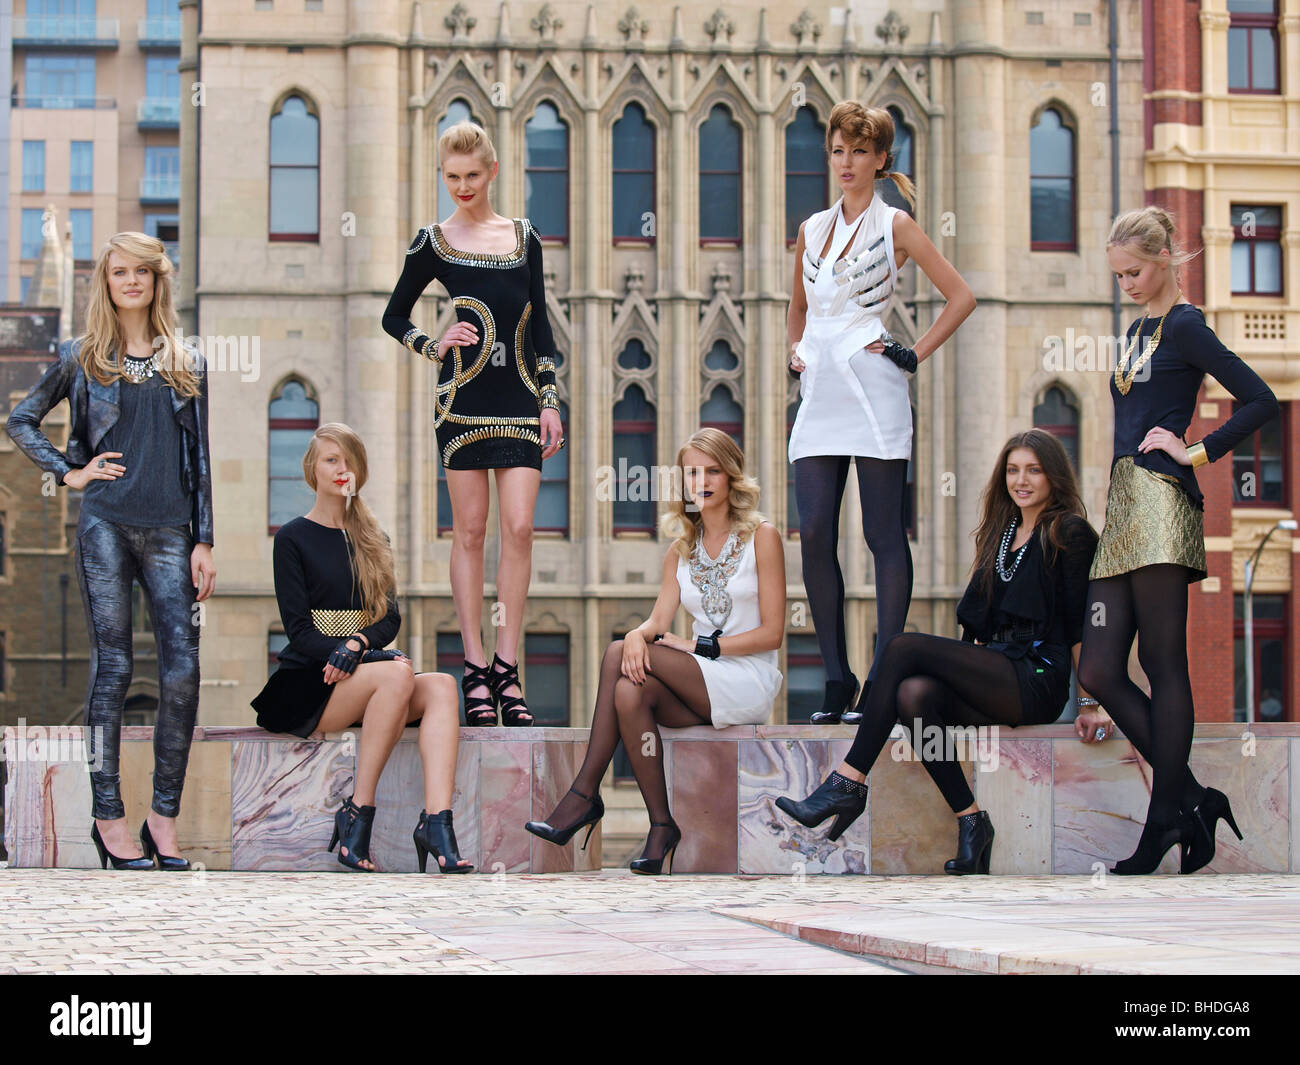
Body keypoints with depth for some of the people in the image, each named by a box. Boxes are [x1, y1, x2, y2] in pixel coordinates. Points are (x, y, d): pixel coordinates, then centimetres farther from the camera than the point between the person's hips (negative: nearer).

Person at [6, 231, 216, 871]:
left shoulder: (186, 365, 14)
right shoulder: (81, 358, 8)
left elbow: (199, 458, 13)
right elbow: (22, 421, 16)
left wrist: (204, 541, 6)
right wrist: (68, 473, 2)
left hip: (169, 531, 2)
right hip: (106, 525, -2)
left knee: (183, 669, -7)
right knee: (112, 668, -4)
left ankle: (164, 815, 1)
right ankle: (108, 816, 0)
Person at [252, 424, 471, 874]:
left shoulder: (371, 540, 18)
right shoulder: (293, 538, 3)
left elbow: (391, 618, 7)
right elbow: (299, 630, -6)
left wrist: (356, 644, -17)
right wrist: (376, 657, -19)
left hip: (356, 682, 5)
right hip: (305, 689, -5)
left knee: (441, 685, -24)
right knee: (397, 674, -32)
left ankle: (437, 820, -42)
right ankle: (357, 815, -28)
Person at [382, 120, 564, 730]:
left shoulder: (523, 237, 11)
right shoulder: (434, 242, 4)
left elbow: (540, 326, 13)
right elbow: (394, 317, 12)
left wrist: (550, 400, 7)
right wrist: (434, 346, -6)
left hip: (519, 398, 2)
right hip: (463, 397, -2)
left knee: (519, 528, -6)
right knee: (470, 530, 0)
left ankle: (506, 668, -1)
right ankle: (475, 669, 4)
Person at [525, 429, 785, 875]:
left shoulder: (761, 537, 0)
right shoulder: (681, 548, 16)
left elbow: (772, 633, -5)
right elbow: (659, 620, 4)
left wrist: (700, 646, -14)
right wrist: (638, 635, -21)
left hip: (749, 681, -5)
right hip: (700, 688, 5)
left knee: (617, 655, -24)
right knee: (630, 691, -30)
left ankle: (584, 795, -19)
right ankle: (661, 826, -28)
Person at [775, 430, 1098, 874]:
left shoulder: (1069, 533, 2)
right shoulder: (1001, 532, 23)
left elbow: (1080, 622, -4)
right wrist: (970, 668, 10)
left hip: (1038, 681, -7)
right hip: (994, 679, 7)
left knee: (906, 647, -22)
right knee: (913, 695, -26)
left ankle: (847, 783, -25)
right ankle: (970, 821, -24)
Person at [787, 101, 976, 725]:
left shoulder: (895, 226, 1)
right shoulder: (812, 230, 16)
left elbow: (960, 297, 0)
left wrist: (915, 355, -4)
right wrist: (795, 352, 14)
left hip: (873, 392, -5)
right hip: (820, 394, 5)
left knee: (884, 536, -3)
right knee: (814, 534, -2)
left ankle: (882, 681, -1)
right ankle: (836, 679, 4)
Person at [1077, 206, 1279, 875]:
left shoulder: (1184, 326, -3)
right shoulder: (1139, 330, 22)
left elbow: (1261, 401, -11)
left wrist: (1197, 451, -8)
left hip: (1161, 499, -9)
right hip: (1124, 507, 9)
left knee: (1163, 666, -6)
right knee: (1100, 673, 2)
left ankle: (1164, 826, -2)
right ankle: (1193, 801, 8)